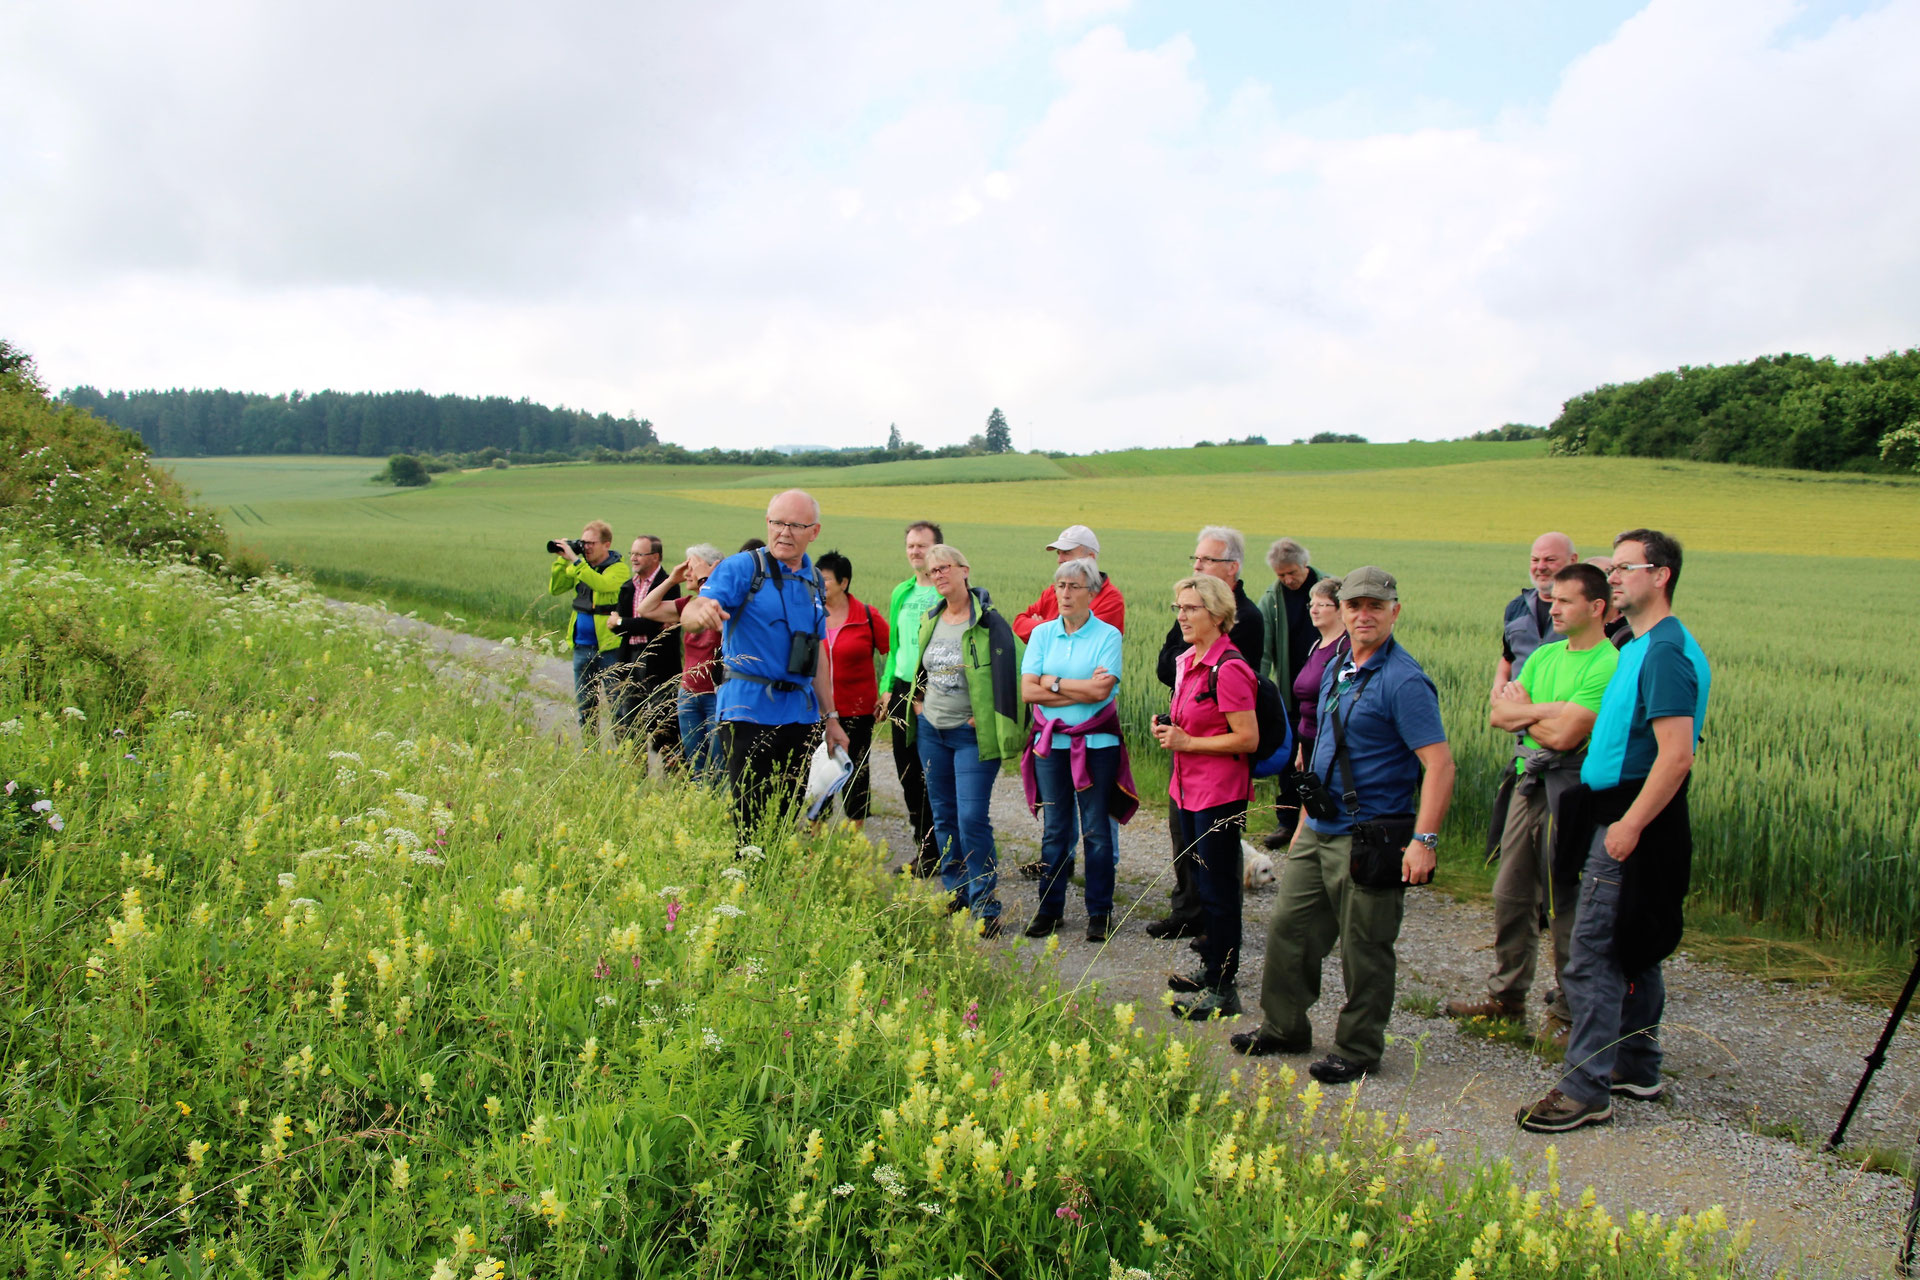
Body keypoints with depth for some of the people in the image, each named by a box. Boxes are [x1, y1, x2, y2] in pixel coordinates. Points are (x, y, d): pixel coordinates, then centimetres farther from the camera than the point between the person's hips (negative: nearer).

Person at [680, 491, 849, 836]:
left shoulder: (813, 579, 13)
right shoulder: (742, 567, -6)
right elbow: (689, 616, -20)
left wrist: (830, 717, 19)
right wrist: (702, 611, -44)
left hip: (800, 714, 6)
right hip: (749, 712, -6)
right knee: (750, 820, -5)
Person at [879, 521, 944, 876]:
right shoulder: (901, 593, 15)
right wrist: (887, 688, 14)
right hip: (904, 692, 7)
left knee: (935, 779, -3)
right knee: (909, 776, 10)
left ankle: (937, 855, 9)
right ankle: (924, 849, 22)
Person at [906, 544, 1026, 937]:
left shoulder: (987, 621, -12)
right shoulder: (930, 620, 10)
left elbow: (1013, 669, -14)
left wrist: (989, 716, -14)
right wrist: (917, 698, 16)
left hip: (972, 734, -7)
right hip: (930, 729, 7)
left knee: (973, 818, -11)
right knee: (943, 816, 12)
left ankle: (985, 904, -2)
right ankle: (954, 893, 25)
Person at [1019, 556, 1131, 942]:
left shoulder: (1107, 635, -3)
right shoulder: (1042, 633, 6)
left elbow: (1102, 689, -16)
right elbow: (1027, 691, -4)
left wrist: (1053, 682, -8)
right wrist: (1082, 689, -11)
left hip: (1097, 744, -2)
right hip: (1050, 743, 3)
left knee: (1096, 829, 4)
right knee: (1054, 828, 7)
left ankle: (1100, 911, 16)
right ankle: (1049, 908, 18)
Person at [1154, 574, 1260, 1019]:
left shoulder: (1228, 669, -19)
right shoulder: (1188, 661, 10)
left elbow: (1248, 738, -21)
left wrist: (1187, 742, -18)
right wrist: (1168, 726, 4)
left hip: (1220, 795, -9)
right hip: (1188, 788, 9)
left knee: (1218, 889, -1)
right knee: (1201, 882, 19)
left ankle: (1224, 989, 9)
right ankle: (1210, 968, 33)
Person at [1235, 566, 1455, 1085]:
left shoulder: (1404, 681, -14)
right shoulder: (1336, 670, 12)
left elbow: (1439, 763, -19)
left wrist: (1424, 839, -24)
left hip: (1369, 840, -8)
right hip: (1318, 833, 8)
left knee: (1365, 951, 4)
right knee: (1288, 930, 14)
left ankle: (1358, 1050, 19)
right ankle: (1284, 1028, 30)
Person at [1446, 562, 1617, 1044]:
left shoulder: (1608, 666, -13)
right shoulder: (1544, 655, 13)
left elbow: (1564, 735, -22)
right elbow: (1498, 714, 5)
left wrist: (1523, 711, -3)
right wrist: (1546, 711, -12)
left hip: (1570, 789, -8)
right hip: (1528, 783, 8)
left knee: (1566, 905, 1)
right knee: (1511, 895, 13)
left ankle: (1569, 1010, 15)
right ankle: (1507, 994, 26)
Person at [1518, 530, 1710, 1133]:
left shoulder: (1666, 652, -17)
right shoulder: (1640, 647, 15)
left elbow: (1677, 755, -24)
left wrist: (1630, 825, -24)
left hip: (1634, 819, -11)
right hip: (1627, 816, 11)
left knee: (1593, 957, -8)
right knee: (1634, 949, 18)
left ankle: (1586, 1090, -2)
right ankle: (1636, 1067, 30)